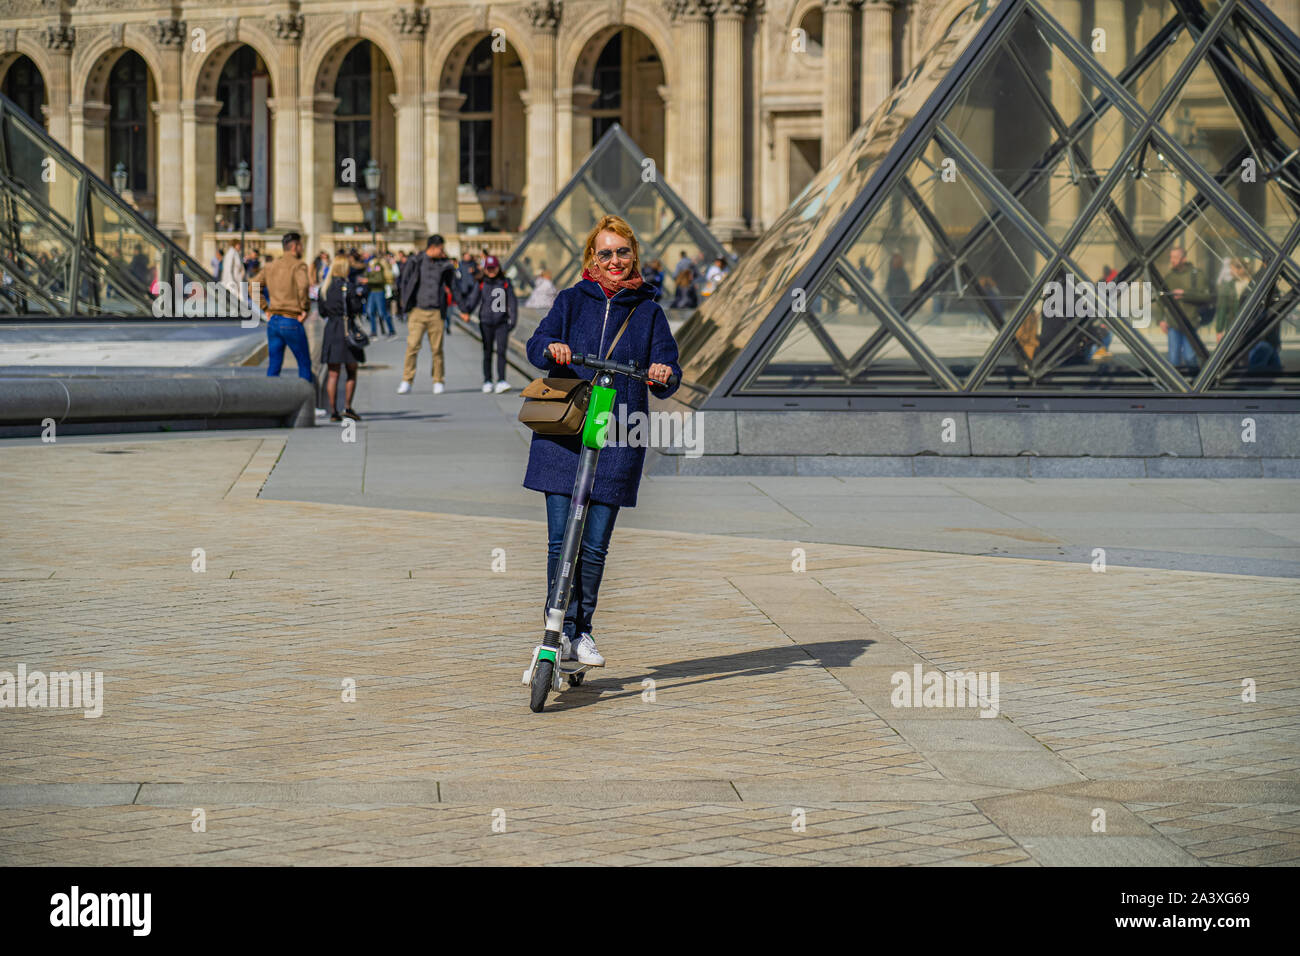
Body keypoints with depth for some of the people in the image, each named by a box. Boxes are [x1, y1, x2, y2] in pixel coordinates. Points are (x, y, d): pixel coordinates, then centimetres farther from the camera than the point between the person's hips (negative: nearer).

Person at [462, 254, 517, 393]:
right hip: (486, 323, 1)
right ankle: (487, 381, 16)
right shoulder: (481, 285, 5)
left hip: (502, 323, -1)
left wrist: (513, 321, 0)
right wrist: (466, 311, -22)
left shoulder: (505, 283, 5)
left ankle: (501, 381, -15)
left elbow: (512, 303, 6)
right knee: (487, 353, 6)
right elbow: (473, 300, -4)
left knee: (501, 351, -11)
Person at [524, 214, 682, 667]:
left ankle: (582, 630, 15)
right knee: (561, 540, -5)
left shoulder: (649, 311, 11)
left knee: (595, 544, 1)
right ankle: (562, 628, 2)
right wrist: (552, 348, -24)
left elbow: (667, 366, 4)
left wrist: (664, 374, -20)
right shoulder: (572, 301, 10)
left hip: (617, 439, 0)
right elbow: (537, 345, -1)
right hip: (562, 433, 0)